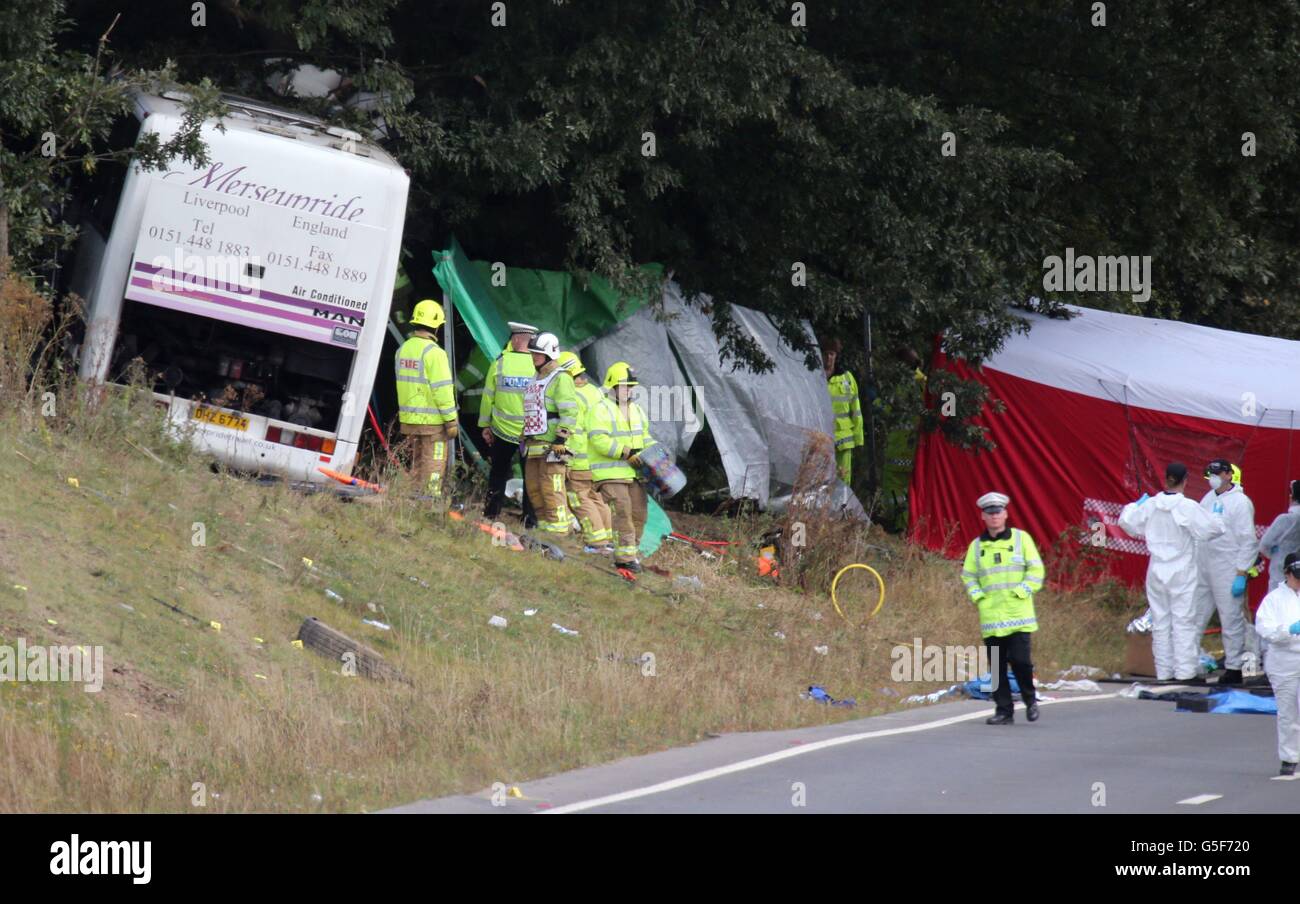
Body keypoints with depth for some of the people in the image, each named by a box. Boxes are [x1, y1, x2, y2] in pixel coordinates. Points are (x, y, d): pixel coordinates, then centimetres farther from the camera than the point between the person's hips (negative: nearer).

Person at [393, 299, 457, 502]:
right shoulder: (433, 352, -16)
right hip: (432, 421, -8)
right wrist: (451, 419, -13)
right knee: (434, 467, -3)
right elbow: (442, 389, -18)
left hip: (410, 419, 8)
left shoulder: (404, 349, 9)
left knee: (417, 465, 17)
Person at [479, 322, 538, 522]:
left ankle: (491, 514, 15)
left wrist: (485, 425, 9)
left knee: (498, 474, 15)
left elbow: (488, 396, -1)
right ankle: (530, 518, 6)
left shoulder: (499, 363, -6)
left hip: (502, 430, 1)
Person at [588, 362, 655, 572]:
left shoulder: (636, 410, 17)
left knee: (638, 513, 5)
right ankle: (625, 556, -13)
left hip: (633, 472, 8)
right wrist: (627, 453, -22)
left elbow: (644, 437, 27)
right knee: (622, 512, -14)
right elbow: (599, 440, -19)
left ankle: (630, 552, 16)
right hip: (610, 473, -8)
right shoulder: (602, 410, -9)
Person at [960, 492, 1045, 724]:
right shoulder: (977, 545, 11)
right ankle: (1004, 711, 8)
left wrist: (1021, 592, -9)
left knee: (1021, 660, -9)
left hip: (1019, 615, -3)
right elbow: (968, 575, 16)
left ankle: (1030, 700, 14)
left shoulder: (1021, 538, 3)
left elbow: (1036, 570, 1)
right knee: (997, 667, 2)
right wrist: (977, 596, 0)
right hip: (990, 616, 3)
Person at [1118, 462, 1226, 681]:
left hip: (1157, 572, 4)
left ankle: (1163, 671, 15)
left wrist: (1134, 506, 28)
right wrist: (1217, 517, 6)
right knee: (1184, 622, 1)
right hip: (1182, 573, -4)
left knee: (1160, 622, 12)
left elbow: (1127, 522, 9)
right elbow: (1211, 528, -15)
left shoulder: (1150, 505, -2)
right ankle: (1185, 671, -3)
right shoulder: (1187, 507, -16)